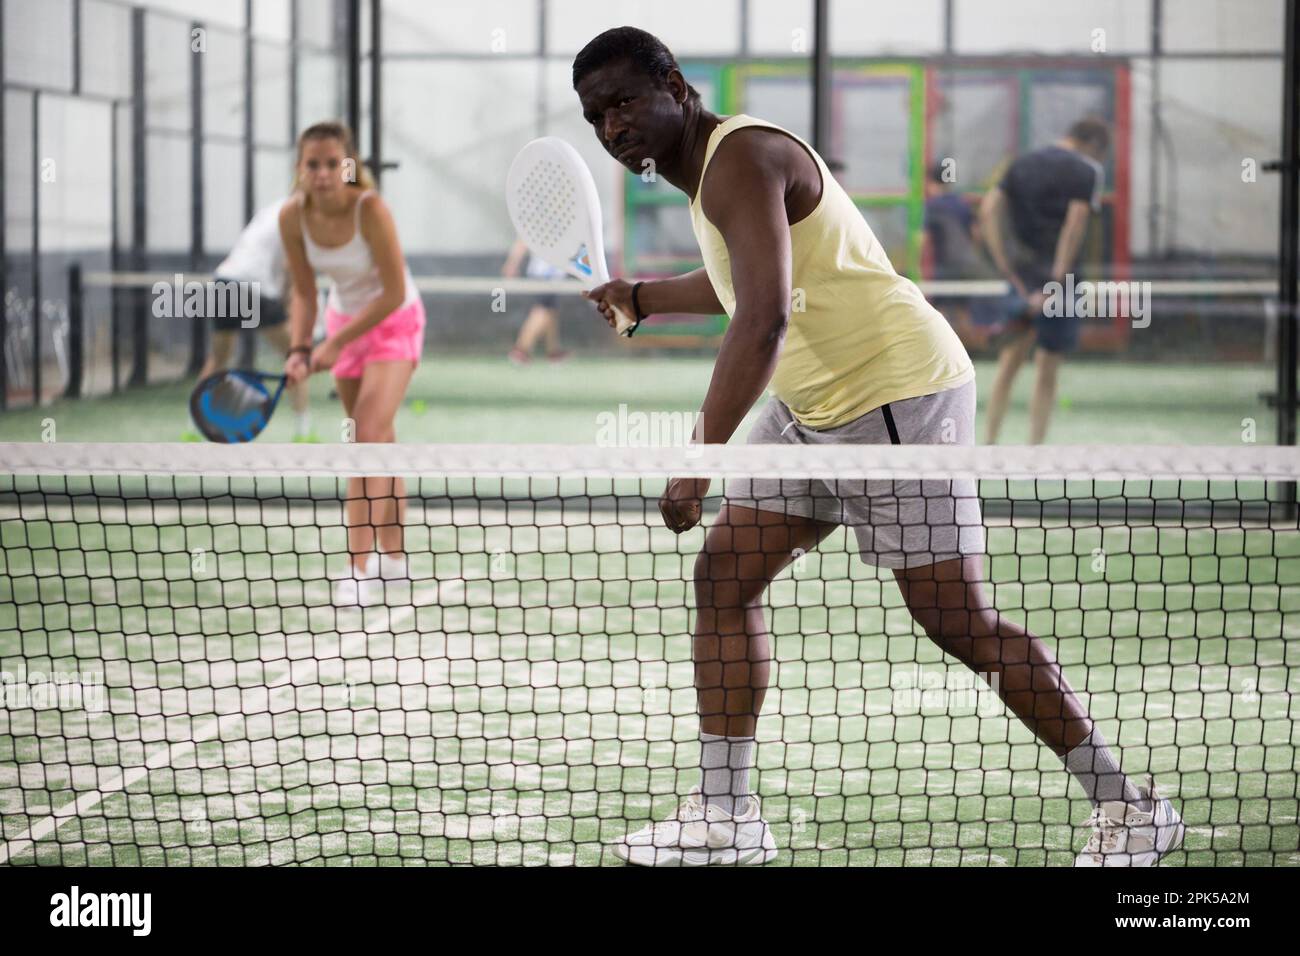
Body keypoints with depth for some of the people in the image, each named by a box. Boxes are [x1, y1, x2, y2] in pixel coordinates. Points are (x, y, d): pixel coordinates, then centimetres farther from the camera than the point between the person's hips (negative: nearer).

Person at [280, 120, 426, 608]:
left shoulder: (370, 209, -29)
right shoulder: (293, 217, -15)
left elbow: (394, 293, -25)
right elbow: (304, 294, -3)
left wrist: (336, 343, -24)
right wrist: (300, 350, -18)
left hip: (394, 321, -5)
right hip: (343, 319, 5)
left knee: (369, 434, -19)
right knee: (377, 444, 13)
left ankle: (361, 568, -23)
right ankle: (393, 558, 24)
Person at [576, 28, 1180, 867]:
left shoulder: (740, 160, -19)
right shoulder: (709, 164, 12)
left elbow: (763, 322, -32)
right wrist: (642, 298, 41)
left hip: (898, 395, -10)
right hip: (811, 411, 10)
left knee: (961, 623, -9)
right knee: (724, 577, 4)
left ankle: (1128, 807, 1)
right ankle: (724, 816, 6)